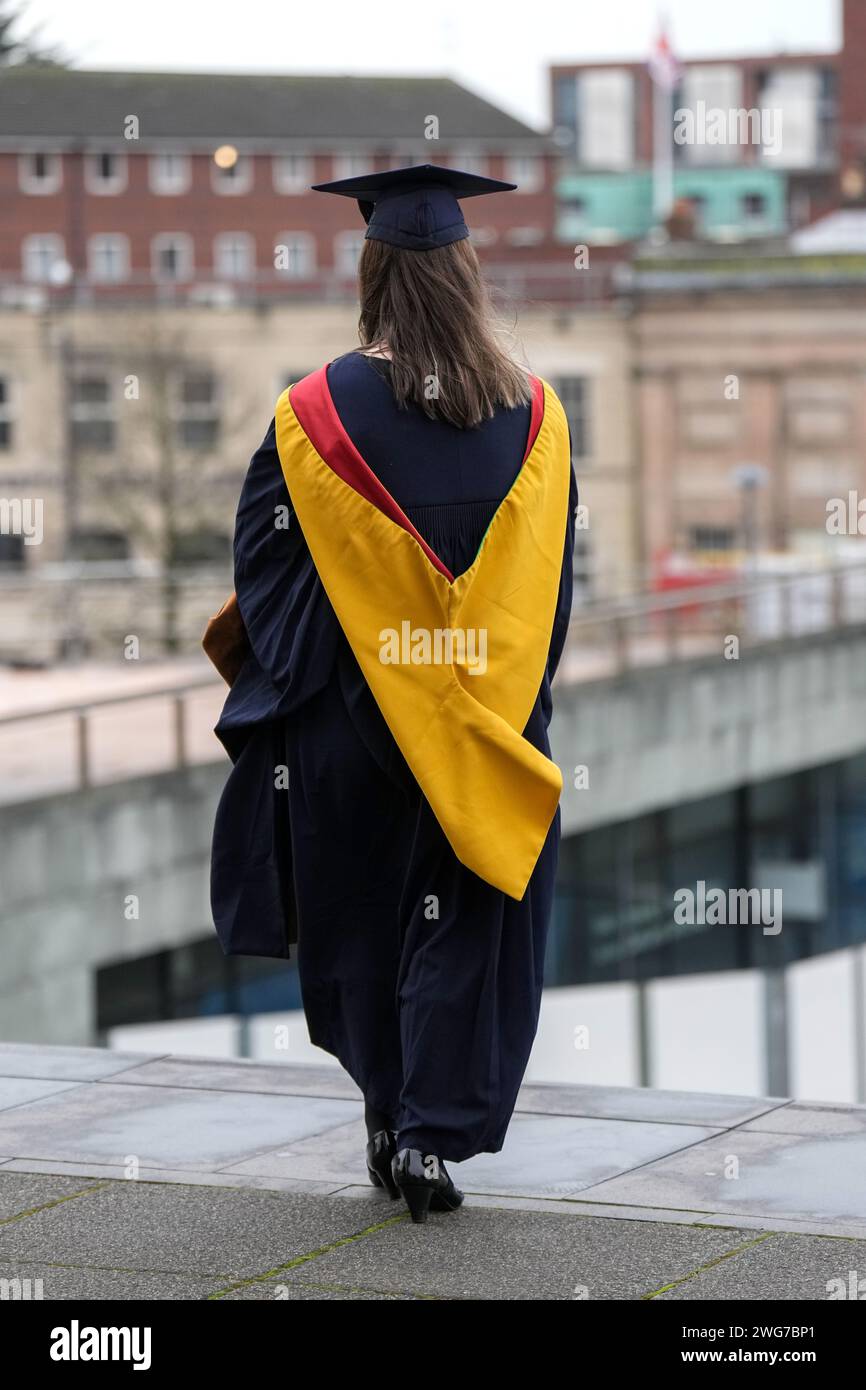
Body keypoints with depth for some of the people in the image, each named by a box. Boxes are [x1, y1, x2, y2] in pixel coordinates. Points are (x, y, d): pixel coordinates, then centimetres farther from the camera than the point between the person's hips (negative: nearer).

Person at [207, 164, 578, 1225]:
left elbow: (265, 562, -6)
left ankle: (388, 1115, 25)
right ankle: (436, 1129, -2)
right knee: (467, 923, 6)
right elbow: (553, 577, 4)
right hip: (489, 726, 1)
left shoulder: (316, 413, -10)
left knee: (363, 922, 15)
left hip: (349, 713, -1)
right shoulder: (532, 415, -3)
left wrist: (291, 688, 7)